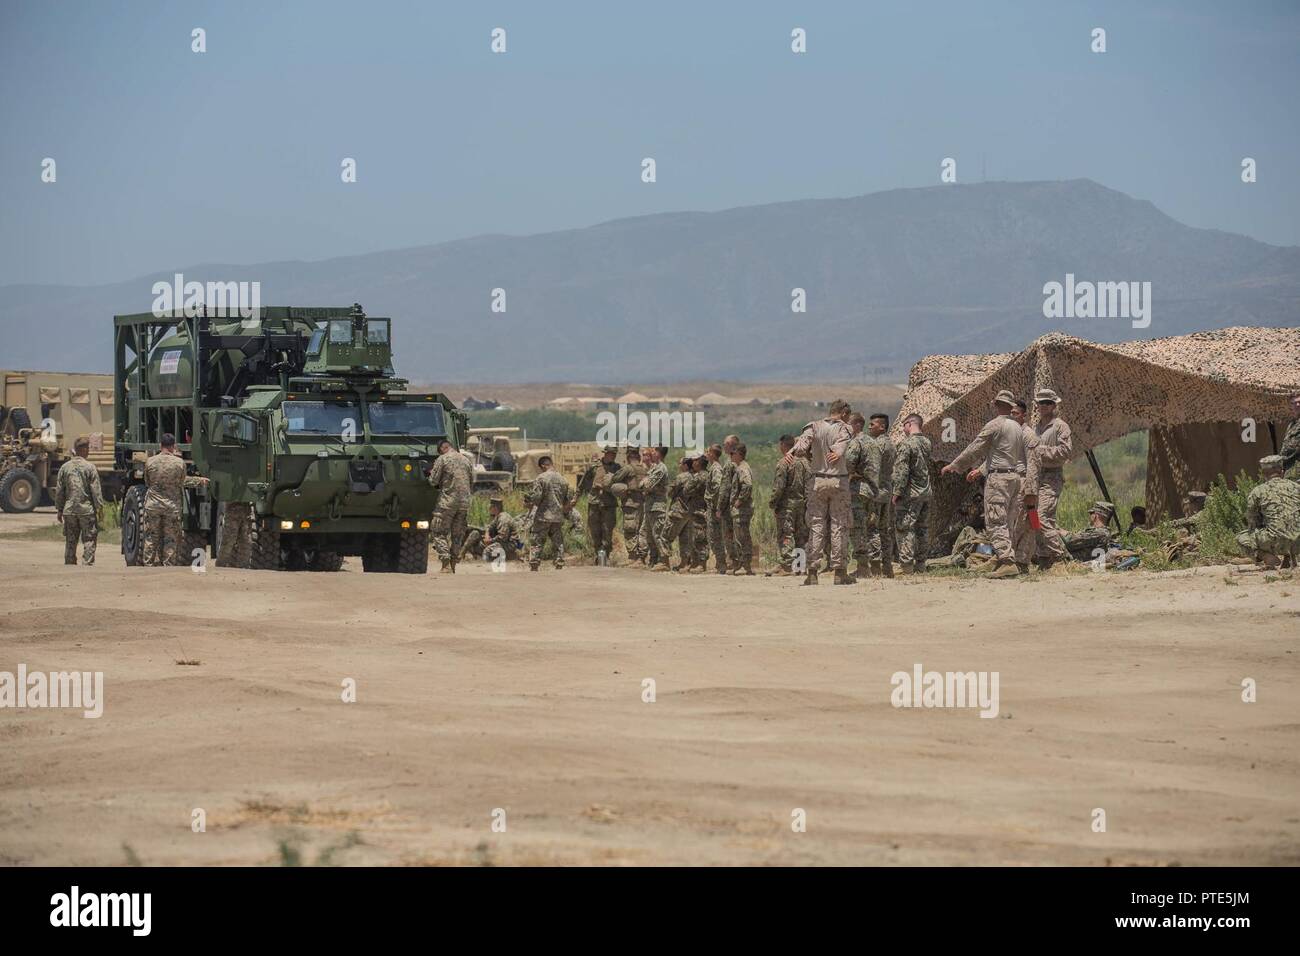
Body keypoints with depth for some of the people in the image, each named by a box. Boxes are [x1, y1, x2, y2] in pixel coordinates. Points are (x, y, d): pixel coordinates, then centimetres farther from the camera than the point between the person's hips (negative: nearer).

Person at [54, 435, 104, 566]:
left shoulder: (65, 467, 5)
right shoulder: (90, 467, -7)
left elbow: (59, 491, 9)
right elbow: (96, 490, -9)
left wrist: (59, 510, 16)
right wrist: (100, 507, -2)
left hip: (69, 510, 4)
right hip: (87, 509, -4)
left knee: (70, 541, 11)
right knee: (89, 540, 1)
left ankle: (69, 565, 14)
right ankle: (87, 564, -5)